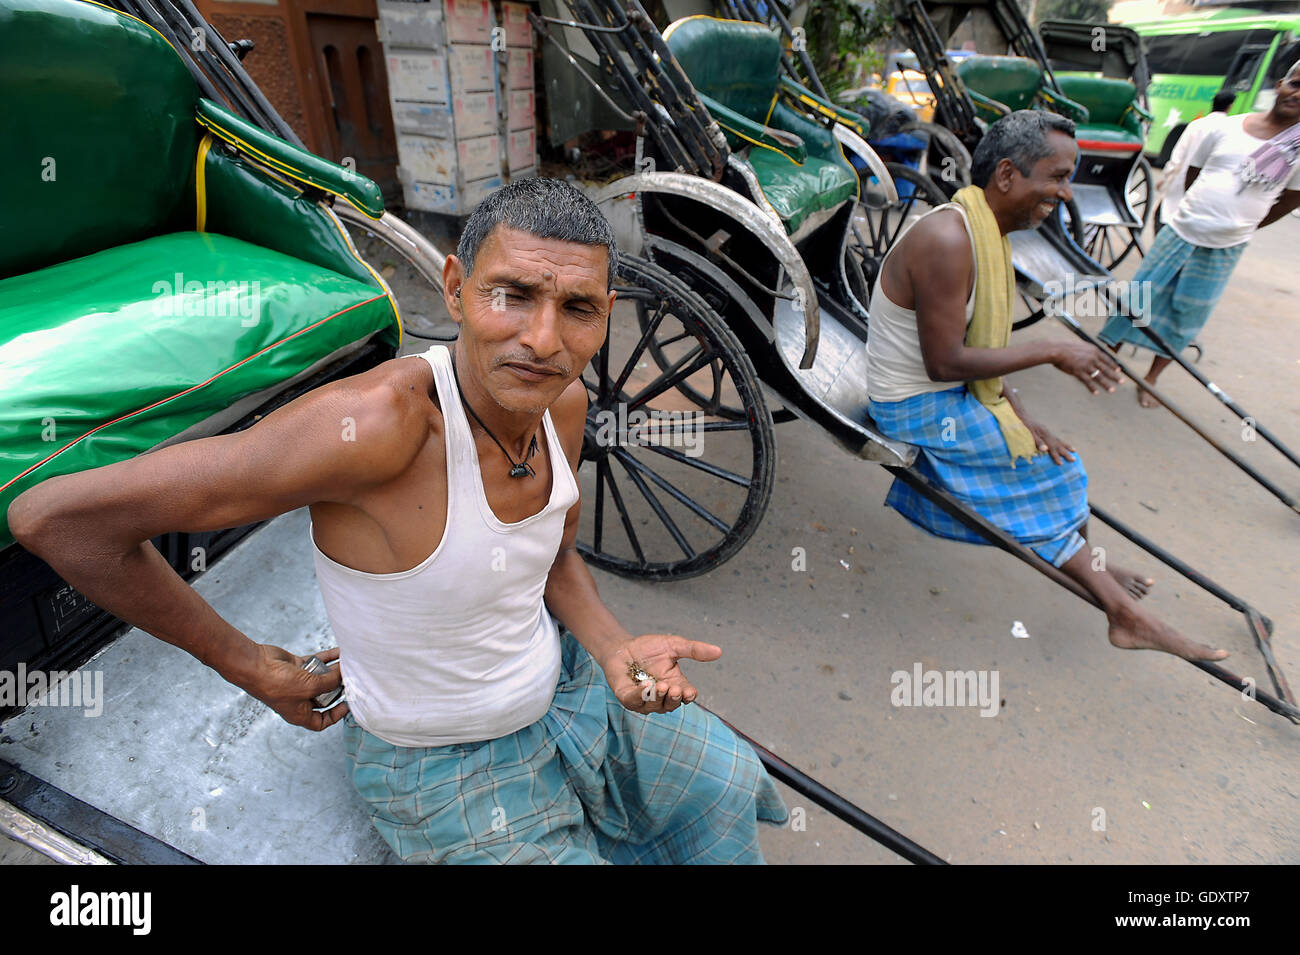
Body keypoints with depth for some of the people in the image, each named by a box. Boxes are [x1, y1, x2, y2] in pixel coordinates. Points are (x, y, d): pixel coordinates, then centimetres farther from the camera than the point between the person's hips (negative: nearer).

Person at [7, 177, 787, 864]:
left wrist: (616, 649, -15)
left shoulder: (563, 401, -14)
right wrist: (246, 664, -19)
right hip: (449, 766, -6)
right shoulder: (379, 419, -37)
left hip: (559, 679, 7)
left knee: (731, 787, 22)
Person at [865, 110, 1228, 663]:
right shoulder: (947, 241, -25)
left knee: (1053, 458, 13)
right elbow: (945, 363, -26)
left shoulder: (989, 233, 6)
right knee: (1047, 467, -2)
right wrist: (1052, 352, -18)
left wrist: (1018, 415, -2)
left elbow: (981, 344, 8)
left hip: (947, 394, 9)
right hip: (919, 411, -9)